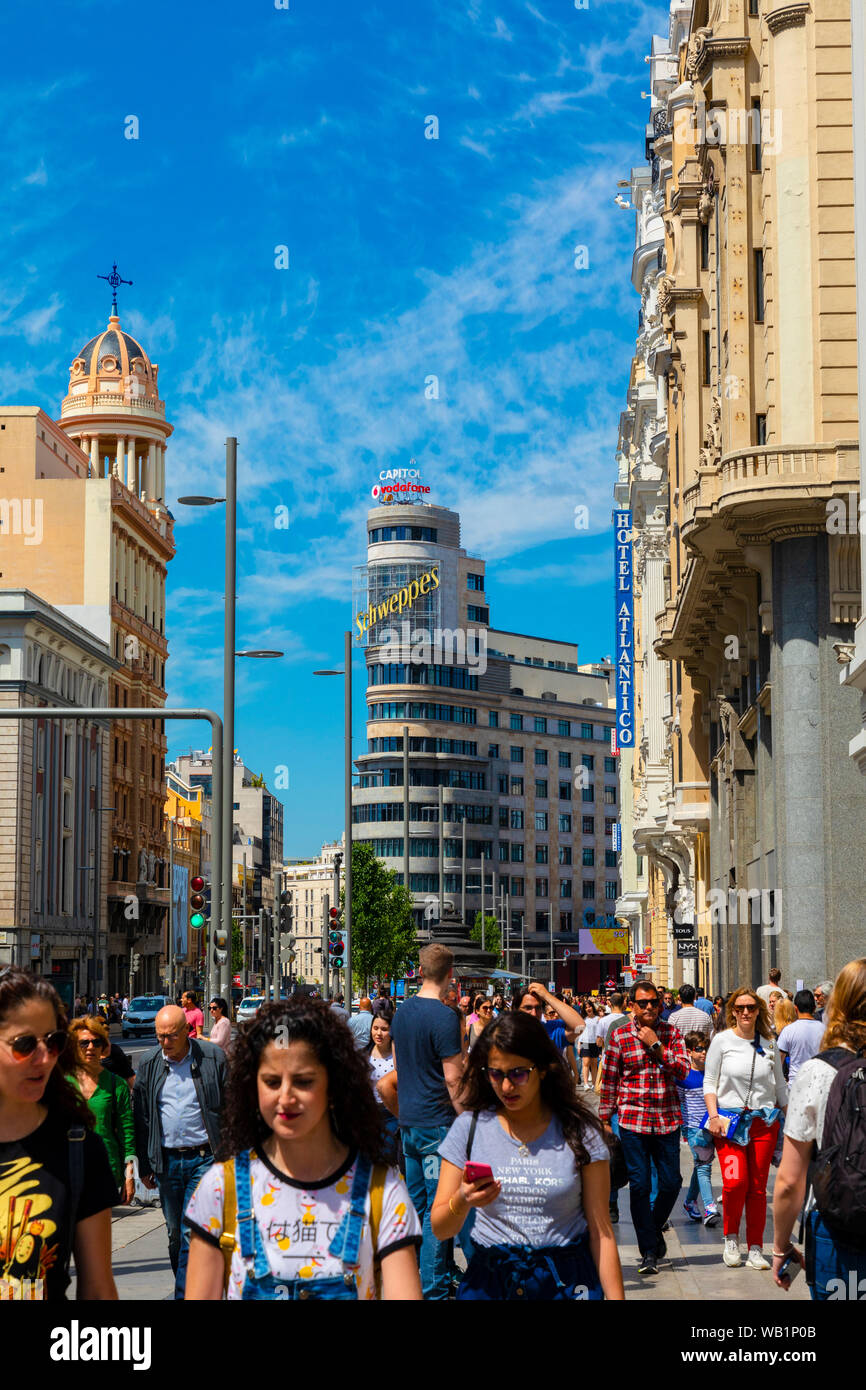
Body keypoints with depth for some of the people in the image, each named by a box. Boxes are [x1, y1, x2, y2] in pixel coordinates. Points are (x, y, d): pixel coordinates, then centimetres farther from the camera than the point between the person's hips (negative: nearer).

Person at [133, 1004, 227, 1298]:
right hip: (167, 1161, 4)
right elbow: (140, 1117, 11)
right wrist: (144, 1165, 10)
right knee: (175, 1234, 11)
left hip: (204, 1159, -4)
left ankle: (184, 1294, -10)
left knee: (194, 1233, -11)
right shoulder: (150, 1063, 5)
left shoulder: (212, 1057, -3)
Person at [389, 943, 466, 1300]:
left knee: (415, 1203, 15)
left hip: (408, 1121, 8)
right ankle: (433, 1287, -1)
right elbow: (453, 1078, -18)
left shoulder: (403, 1012, 7)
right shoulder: (444, 1017, -17)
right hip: (437, 1123, -8)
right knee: (438, 1209, -3)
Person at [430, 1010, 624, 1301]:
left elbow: (601, 1231, -3)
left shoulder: (578, 1132, -3)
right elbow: (440, 1229, -1)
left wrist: (616, 1297, -10)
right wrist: (461, 1202, -22)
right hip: (489, 1280, 1)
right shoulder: (469, 1128, 0)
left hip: (567, 1283, -1)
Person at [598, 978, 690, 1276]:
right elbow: (609, 1080, 4)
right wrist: (605, 1119, 3)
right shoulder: (620, 1036, 1)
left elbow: (683, 1071, -6)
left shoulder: (671, 1033, 6)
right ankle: (649, 1251, 5)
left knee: (671, 1182, 5)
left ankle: (655, 1228, 32)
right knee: (640, 1184, -3)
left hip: (667, 1120, 2)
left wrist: (656, 1045, -13)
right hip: (633, 1120, -2)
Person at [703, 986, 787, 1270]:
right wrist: (713, 1116, -8)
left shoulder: (769, 1044, 9)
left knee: (758, 1188, 1)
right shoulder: (722, 1041, 2)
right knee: (735, 1182, -16)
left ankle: (756, 1249, 10)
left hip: (764, 1121, 2)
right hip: (729, 1120, -2)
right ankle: (731, 1239, 6)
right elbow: (709, 1082, 3)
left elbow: (780, 1086, 16)